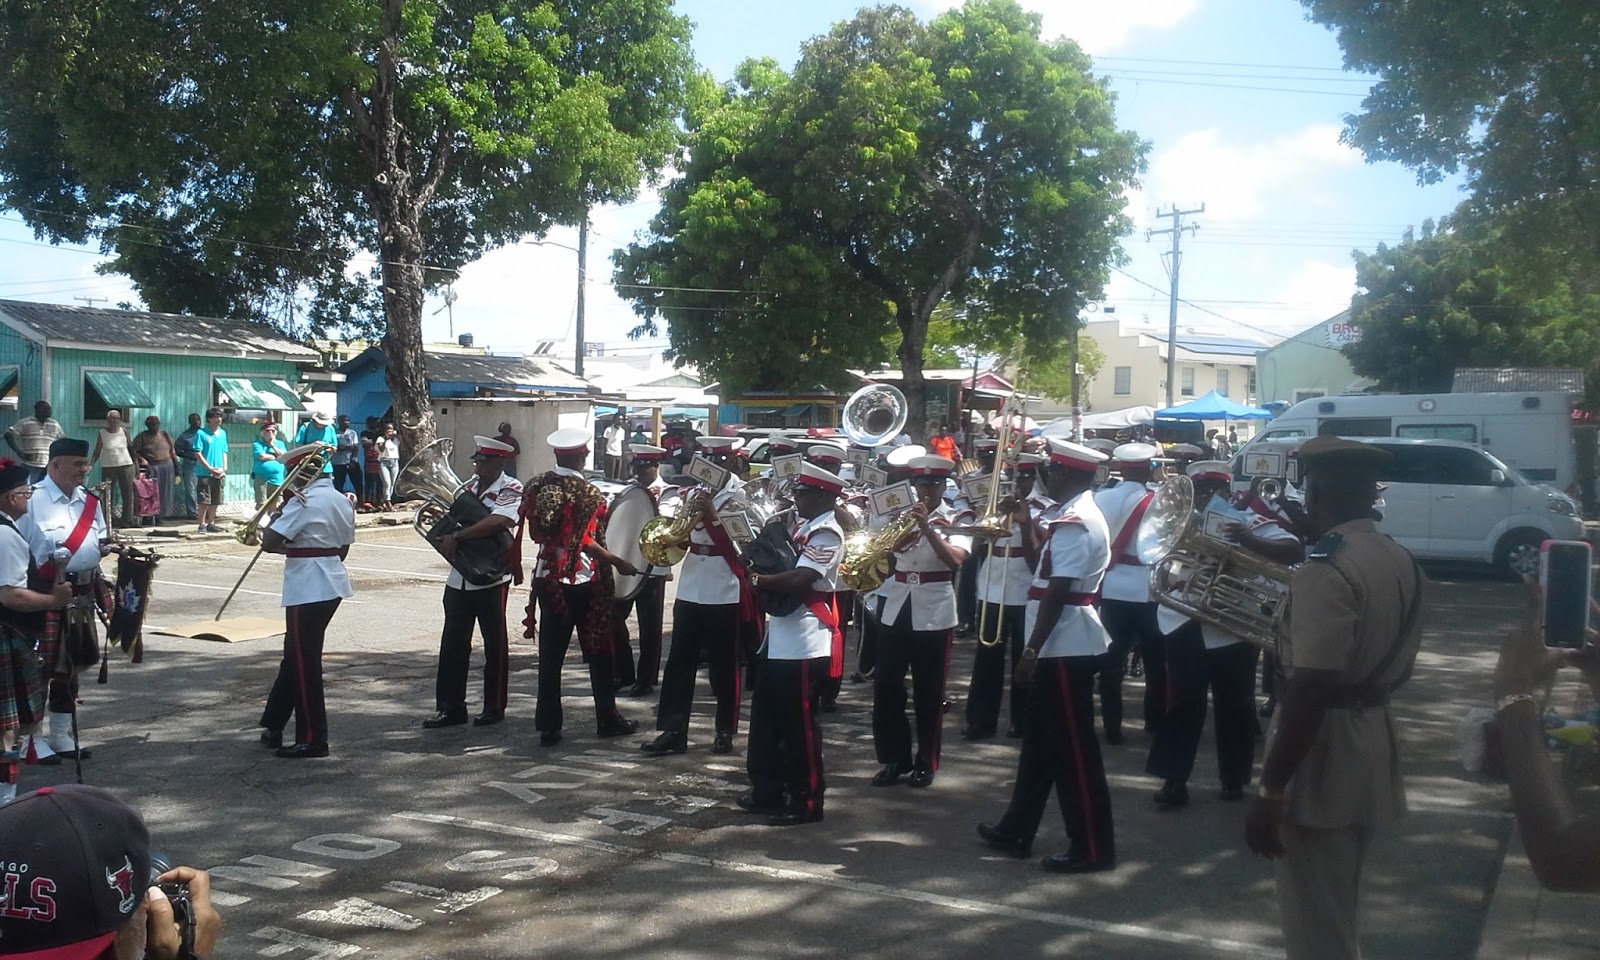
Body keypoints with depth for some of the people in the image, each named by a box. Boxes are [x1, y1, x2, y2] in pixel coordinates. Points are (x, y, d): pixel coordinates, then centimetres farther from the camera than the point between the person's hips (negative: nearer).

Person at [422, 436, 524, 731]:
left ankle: (494, 707, 16)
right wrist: (445, 544, -3)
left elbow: (496, 522, -27)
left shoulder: (511, 491, -9)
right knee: (452, 643, 7)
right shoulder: (468, 487, 12)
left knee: (495, 644, 5)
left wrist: (456, 537, -23)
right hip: (459, 578, 6)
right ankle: (450, 707, 14)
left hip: (491, 579, -6)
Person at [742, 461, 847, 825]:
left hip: (804, 644, -10)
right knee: (766, 720, 16)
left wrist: (757, 580, -15)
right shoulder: (803, 527, 16)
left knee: (799, 725, -1)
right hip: (779, 638, 10)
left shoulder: (827, 533, -15)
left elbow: (799, 580, -24)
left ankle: (807, 801, 9)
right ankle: (768, 791, 27)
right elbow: (779, 566, 21)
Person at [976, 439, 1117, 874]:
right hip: (1060, 646, 11)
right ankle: (1017, 829, 28)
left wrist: (1031, 650, -21)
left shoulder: (1074, 524, -19)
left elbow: (1057, 592, -23)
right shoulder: (1074, 517, 13)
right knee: (1041, 741, 17)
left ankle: (1093, 847, 6)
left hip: (1066, 647, -11)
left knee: (1074, 747, -3)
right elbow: (1044, 571, 19)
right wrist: (1026, 527, 10)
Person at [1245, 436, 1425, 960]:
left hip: (1324, 749, -9)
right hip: (1373, 740, 9)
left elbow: (1311, 689, -26)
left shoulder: (1327, 569, -21)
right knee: (1339, 909, 24)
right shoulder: (1402, 562, 7)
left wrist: (1270, 789, -22)